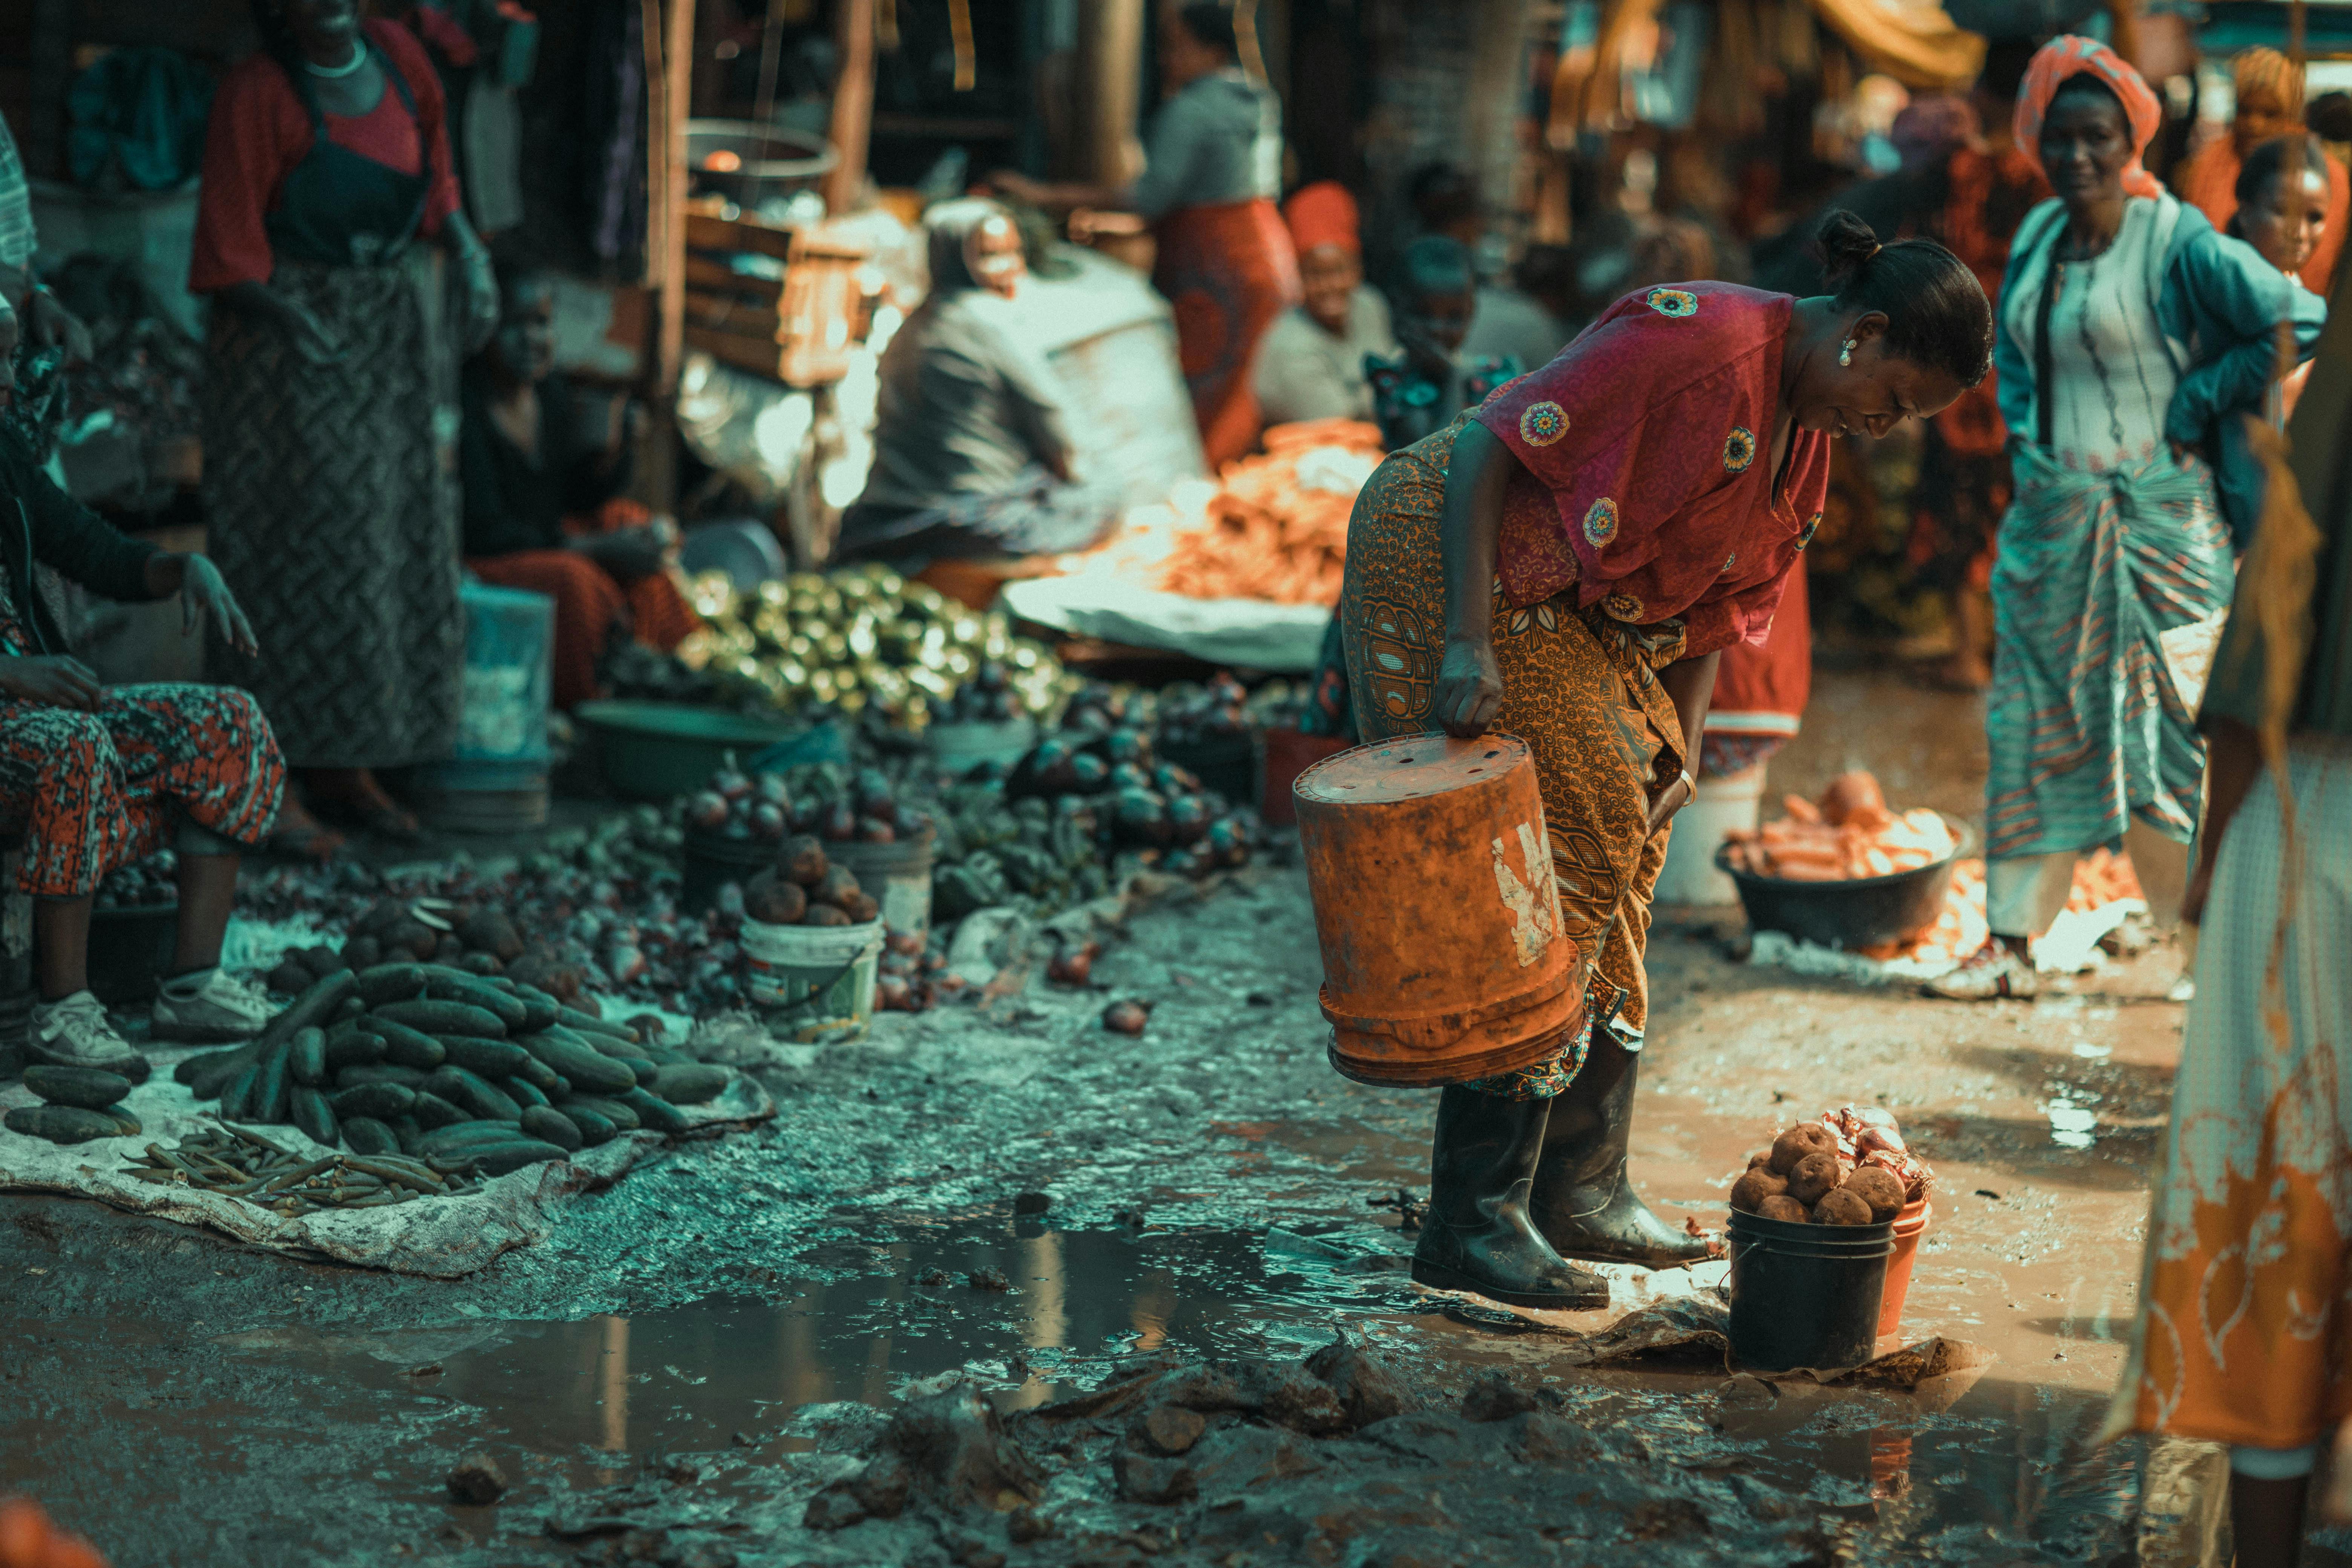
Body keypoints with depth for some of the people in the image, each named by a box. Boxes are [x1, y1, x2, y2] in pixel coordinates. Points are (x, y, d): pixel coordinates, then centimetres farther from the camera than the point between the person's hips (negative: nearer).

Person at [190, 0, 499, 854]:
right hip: (291, 337, -6)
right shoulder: (256, 92, -14)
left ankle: (344, 769, 19)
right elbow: (228, 253, -14)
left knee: (392, 548, 9)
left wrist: (470, 255, 1)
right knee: (290, 551, -6)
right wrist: (287, 316, -30)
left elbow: (432, 169, 16)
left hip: (397, 331, 6)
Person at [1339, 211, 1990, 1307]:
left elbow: (1719, 603, 16)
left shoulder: (1807, 434, 9)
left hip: (1568, 611, 10)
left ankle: (1580, 1189, 19)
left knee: (1620, 845, 10)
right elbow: (1488, 446, -24)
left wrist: (1674, 751, 5)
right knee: (1544, 871, -12)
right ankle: (1473, 1222, -7)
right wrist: (1467, 644, -29)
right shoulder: (1699, 338, -21)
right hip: (1446, 555, -10)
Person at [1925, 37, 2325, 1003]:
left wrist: (2194, 406, -12)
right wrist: (2027, 444, 12)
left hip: (2155, 516, -7)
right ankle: (2012, 945, 15)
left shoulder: (2178, 245, -11)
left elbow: (2303, 324, -16)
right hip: (2050, 516, 7)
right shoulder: (2037, 237, 9)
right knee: (2032, 727, 8)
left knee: (2167, 733, -4)